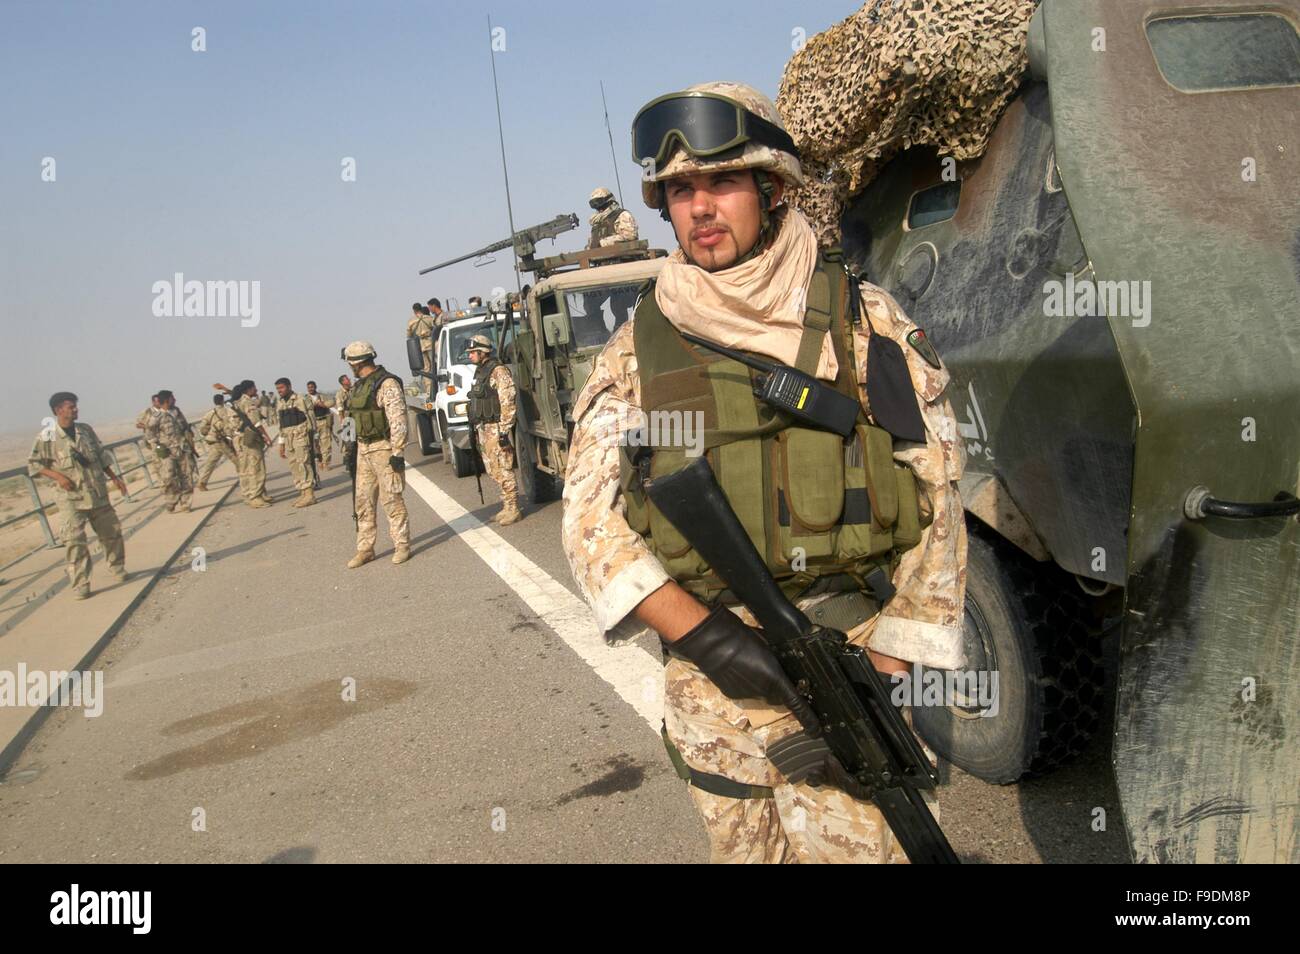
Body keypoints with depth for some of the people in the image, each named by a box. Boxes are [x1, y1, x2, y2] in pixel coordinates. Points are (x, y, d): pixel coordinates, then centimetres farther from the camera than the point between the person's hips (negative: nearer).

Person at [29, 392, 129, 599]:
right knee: (74, 540, -11)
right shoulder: (46, 437, -7)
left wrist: (114, 478, 13)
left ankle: (117, 569, 32)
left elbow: (101, 456, 15)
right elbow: (33, 464, -1)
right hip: (71, 498, -4)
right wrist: (58, 476, -14)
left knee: (112, 532, 12)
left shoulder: (86, 430, 6)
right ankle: (80, 585, -4)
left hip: (98, 494, 5)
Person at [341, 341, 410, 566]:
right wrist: (356, 448, 18)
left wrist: (398, 453, -21)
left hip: (384, 448, -8)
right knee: (363, 501, 9)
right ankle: (365, 549, 16)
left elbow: (398, 421, -18)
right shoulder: (359, 386, 13)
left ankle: (402, 546, 7)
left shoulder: (387, 384, -14)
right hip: (364, 449, 8)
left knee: (391, 499, -3)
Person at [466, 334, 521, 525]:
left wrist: (504, 431, -22)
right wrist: (476, 428, 21)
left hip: (496, 429, -10)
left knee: (503, 471, -6)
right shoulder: (479, 372, 16)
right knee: (493, 471, 13)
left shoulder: (498, 371, -13)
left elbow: (508, 403, -19)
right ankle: (507, 507, 21)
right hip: (484, 429, 10)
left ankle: (513, 510, 0)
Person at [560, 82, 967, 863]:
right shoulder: (637, 350, 4)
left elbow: (936, 496, -1)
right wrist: (705, 636, -16)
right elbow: (590, 520, -2)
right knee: (745, 848, 16)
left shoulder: (863, 320, 0)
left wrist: (881, 669, -7)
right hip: (707, 677, 2)